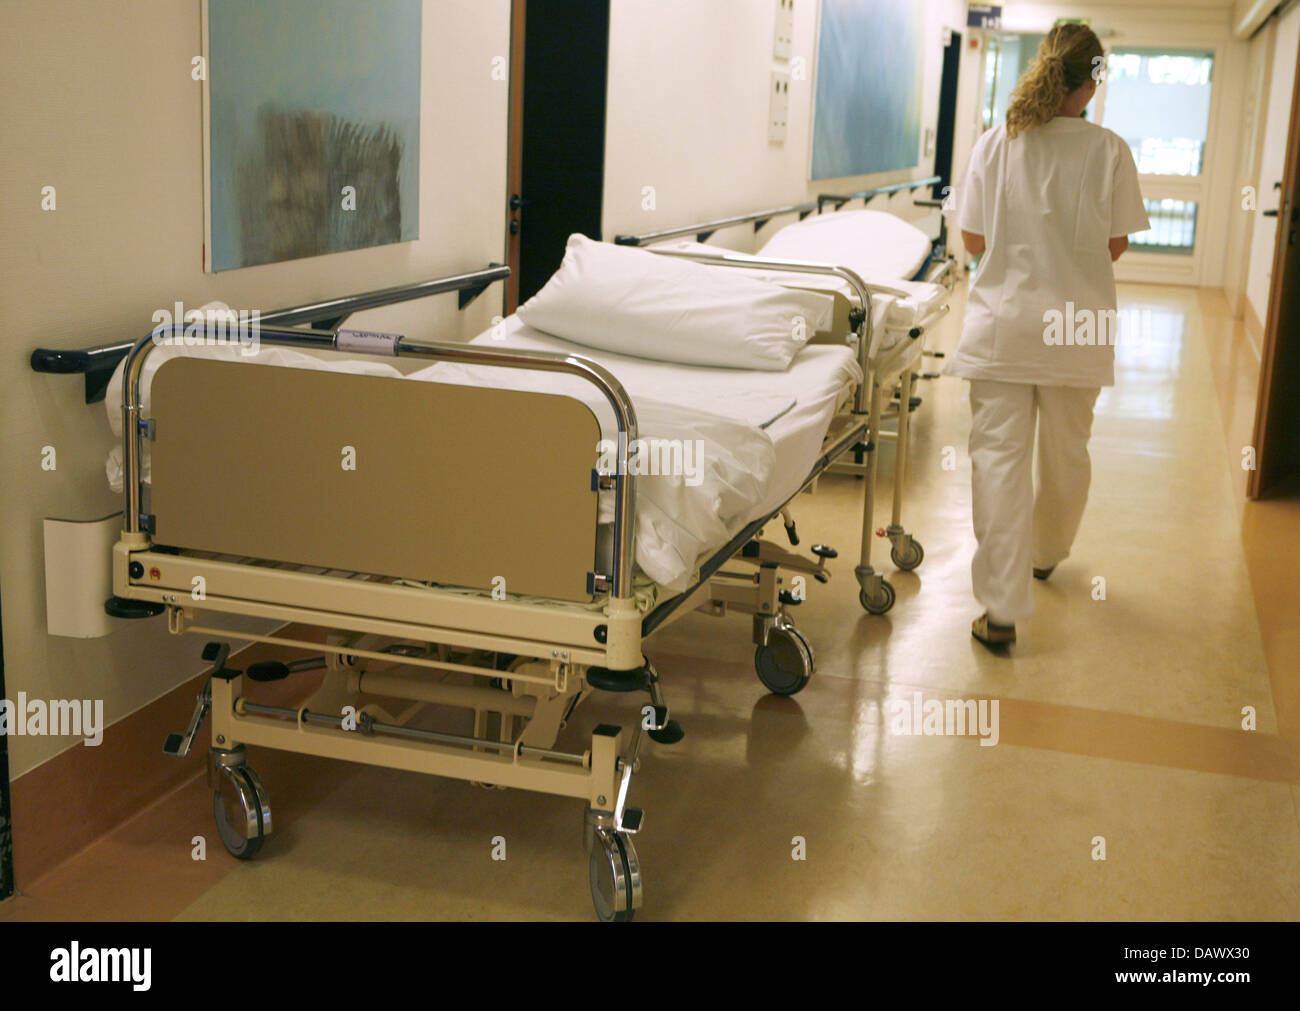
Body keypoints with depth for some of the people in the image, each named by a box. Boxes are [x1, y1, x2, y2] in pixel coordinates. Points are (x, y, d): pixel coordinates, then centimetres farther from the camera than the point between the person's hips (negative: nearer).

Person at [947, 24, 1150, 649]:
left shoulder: (994, 145, -3)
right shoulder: (1108, 151, -6)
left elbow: (973, 239, 3)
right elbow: (1116, 245, 1)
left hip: (1003, 322, 0)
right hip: (1077, 327, 0)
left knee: (998, 456, -1)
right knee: (1066, 452, 21)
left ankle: (1001, 609, -7)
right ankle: (1046, 554, 44)